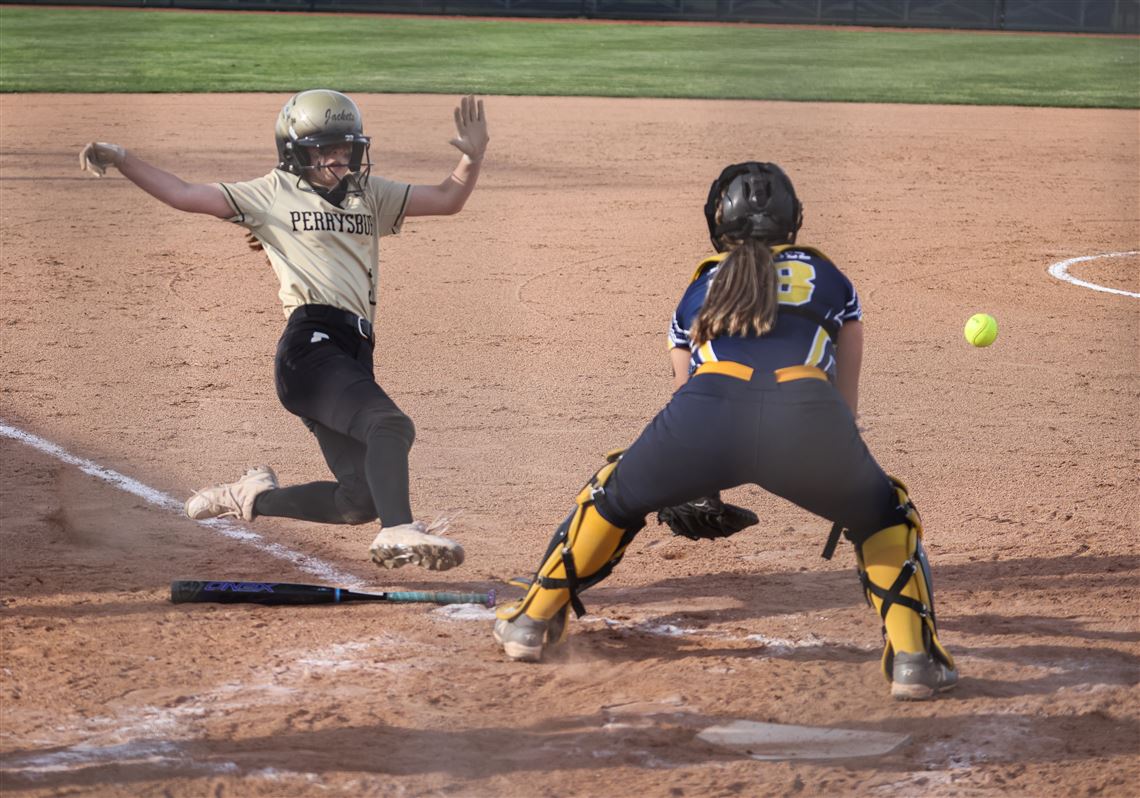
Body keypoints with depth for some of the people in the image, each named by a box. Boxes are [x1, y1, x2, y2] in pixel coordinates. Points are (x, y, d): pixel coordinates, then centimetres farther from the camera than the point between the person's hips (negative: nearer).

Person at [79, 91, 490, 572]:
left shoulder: (369, 195, 23)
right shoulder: (273, 194, 9)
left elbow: (447, 200, 19)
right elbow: (184, 195, 5)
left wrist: (472, 158, 0)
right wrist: (121, 159, -6)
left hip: (354, 354, 7)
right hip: (310, 346, -7)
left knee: (361, 498, 5)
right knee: (390, 424, -32)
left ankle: (255, 496, 25)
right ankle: (398, 533, -44)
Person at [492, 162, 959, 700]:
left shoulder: (700, 287, 34)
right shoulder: (828, 278, 31)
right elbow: (845, 398, 32)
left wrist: (693, 494, 55)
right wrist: (840, 483, 46)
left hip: (707, 404, 1)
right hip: (804, 410, -1)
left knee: (615, 495, 29)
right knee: (884, 516, 25)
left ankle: (533, 620, 36)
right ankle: (912, 657, 10)